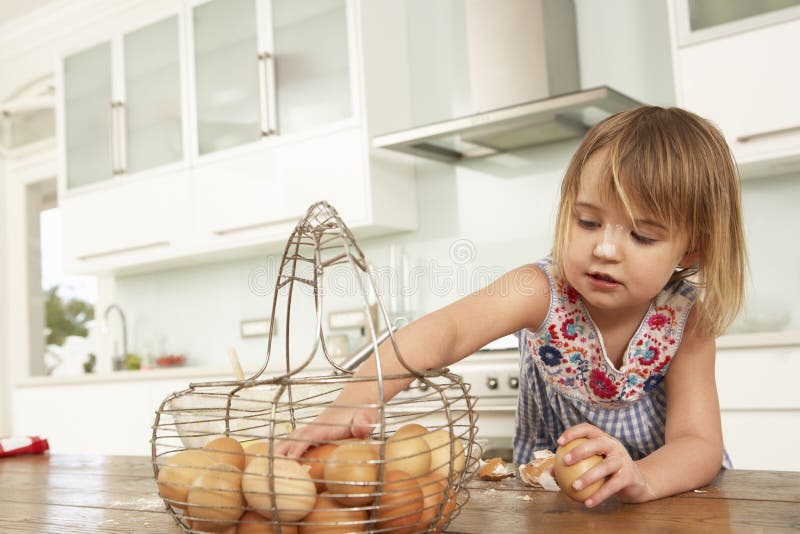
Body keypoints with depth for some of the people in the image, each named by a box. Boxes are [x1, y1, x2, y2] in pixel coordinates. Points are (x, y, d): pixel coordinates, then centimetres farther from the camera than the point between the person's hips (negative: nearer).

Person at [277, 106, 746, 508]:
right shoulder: (542, 290, -22)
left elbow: (701, 445, -21)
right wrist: (352, 406, -53)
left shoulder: (686, 320, -17)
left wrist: (640, 479, -43)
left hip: (669, 492, 1)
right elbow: (443, 332, -37)